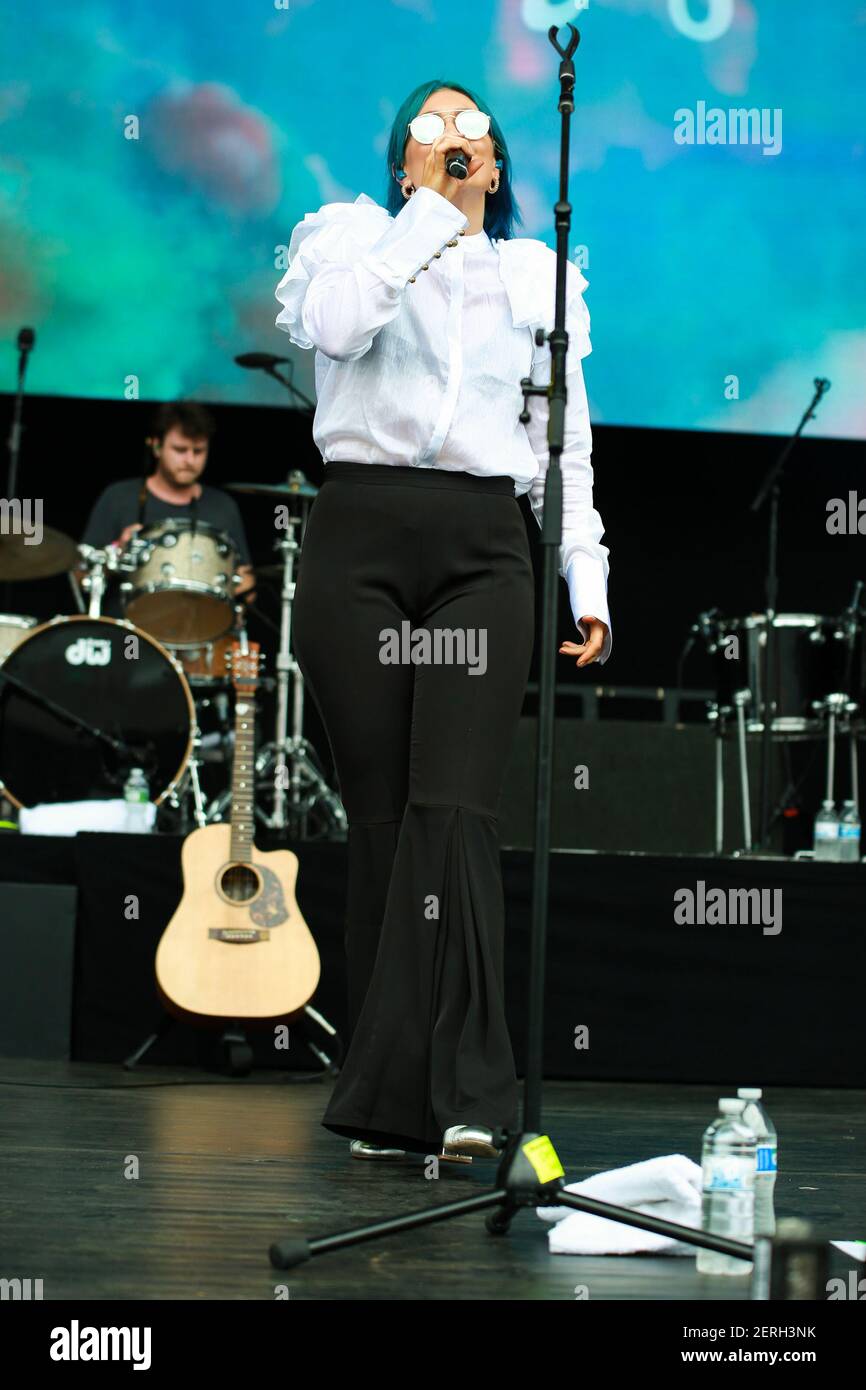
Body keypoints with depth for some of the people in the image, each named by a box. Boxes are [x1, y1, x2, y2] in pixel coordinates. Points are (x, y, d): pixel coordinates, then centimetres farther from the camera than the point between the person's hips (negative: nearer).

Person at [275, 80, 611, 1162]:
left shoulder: (537, 271, 21)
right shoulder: (352, 232, 14)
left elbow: (566, 441, 19)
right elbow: (331, 323, -10)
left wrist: (588, 581, 12)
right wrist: (429, 209, -6)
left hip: (484, 550, 1)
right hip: (359, 537, -1)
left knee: (453, 812, -14)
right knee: (380, 818, -3)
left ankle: (460, 1090, -18)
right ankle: (387, 1103, 1)